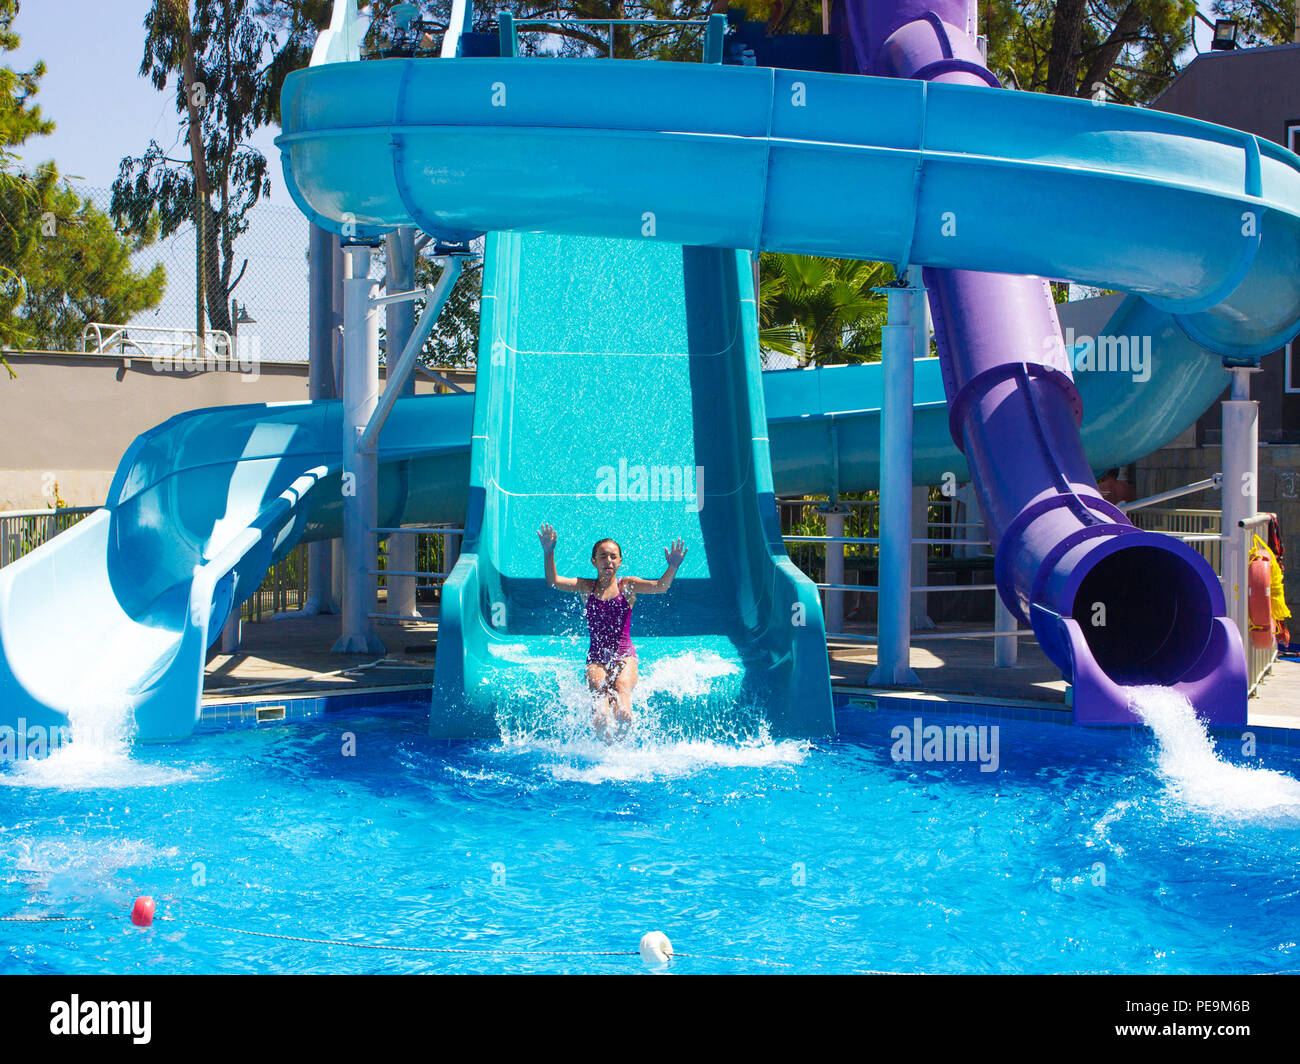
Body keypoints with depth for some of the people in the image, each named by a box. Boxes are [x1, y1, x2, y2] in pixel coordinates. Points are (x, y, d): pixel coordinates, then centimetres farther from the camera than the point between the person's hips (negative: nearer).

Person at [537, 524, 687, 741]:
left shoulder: (627, 585, 6)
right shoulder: (587, 587, 9)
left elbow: (659, 587, -10)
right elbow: (554, 582, -5)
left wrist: (672, 568, -30)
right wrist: (548, 554, -21)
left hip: (624, 657, -1)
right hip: (596, 659, 1)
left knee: (622, 715, -26)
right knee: (601, 719, -22)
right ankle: (607, 744, 5)